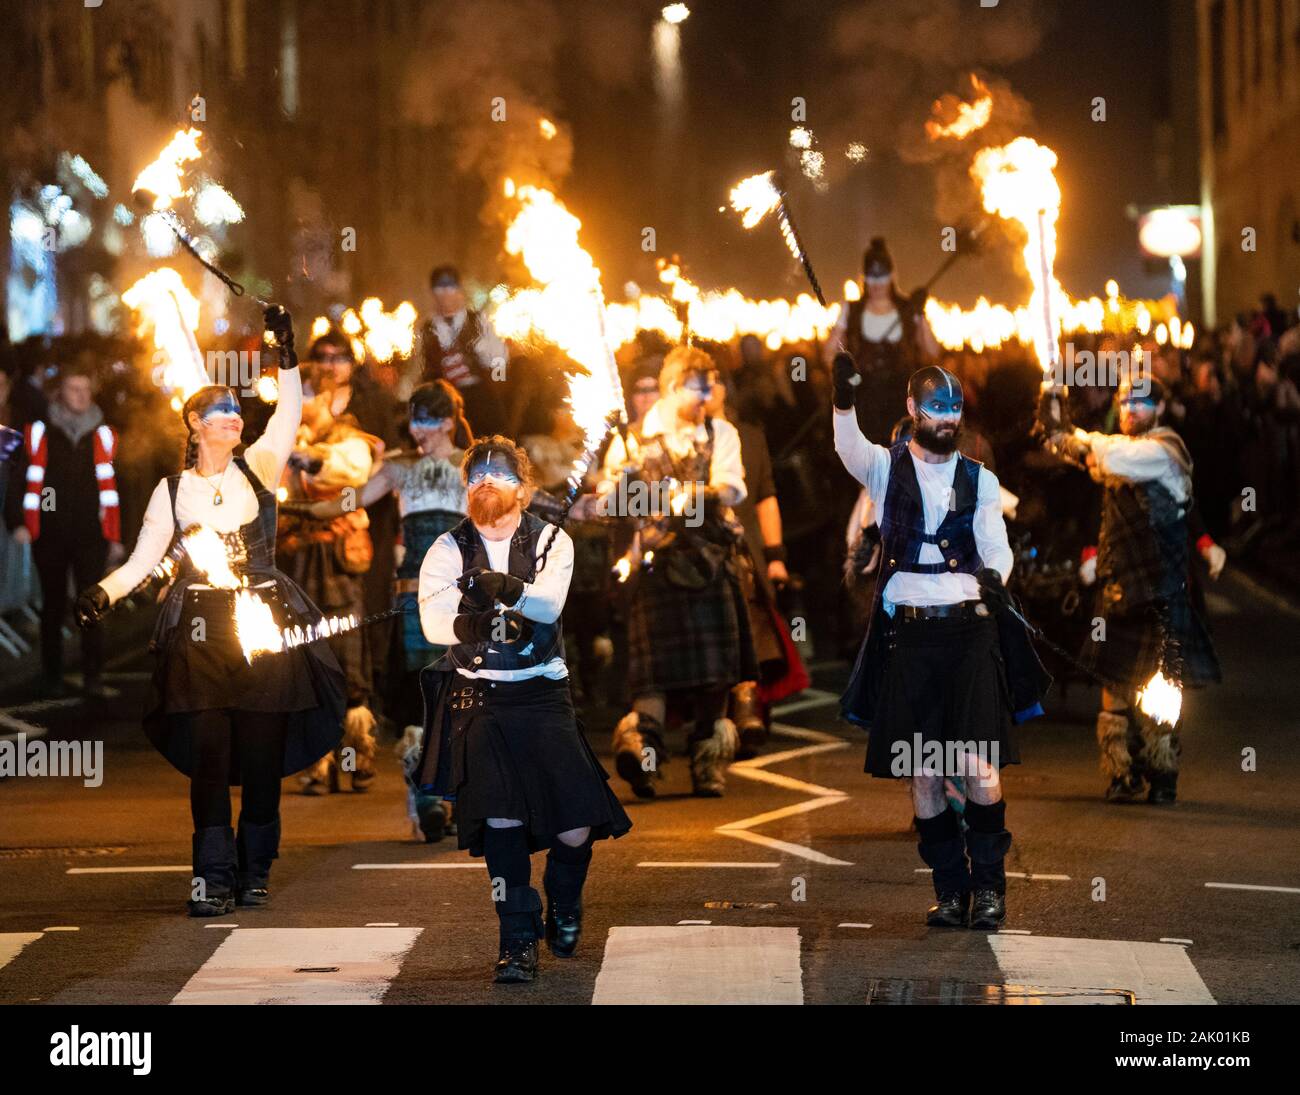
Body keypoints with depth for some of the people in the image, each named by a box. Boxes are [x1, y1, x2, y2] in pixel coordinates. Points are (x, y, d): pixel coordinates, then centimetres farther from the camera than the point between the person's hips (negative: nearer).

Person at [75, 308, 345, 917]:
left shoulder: (258, 469, 9)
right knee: (208, 752, -6)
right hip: (201, 631, 0)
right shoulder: (172, 490, 10)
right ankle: (214, 875, -5)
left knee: (263, 752, 1)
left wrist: (286, 355, -13)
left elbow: (288, 417, -4)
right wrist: (104, 594, -8)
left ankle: (254, 871, 12)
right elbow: (144, 559, 8)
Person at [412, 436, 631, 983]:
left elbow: (549, 603, -16)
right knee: (500, 818, -12)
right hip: (478, 697, 0)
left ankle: (564, 901, 26)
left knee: (576, 828, -5)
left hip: (542, 693, 0)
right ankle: (518, 939, -2)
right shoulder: (449, 550, 3)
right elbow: (433, 622, -11)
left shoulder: (552, 542, 3)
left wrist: (509, 590, -31)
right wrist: (467, 622, -27)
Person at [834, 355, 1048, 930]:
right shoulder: (886, 468, 9)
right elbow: (850, 448, -13)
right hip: (907, 631, 0)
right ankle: (949, 888, 11)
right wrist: (843, 402, -33)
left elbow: (997, 545, 7)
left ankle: (988, 883, -1)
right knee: (922, 773, 2)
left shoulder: (980, 480, 14)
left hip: (970, 628, 0)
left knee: (978, 762, -11)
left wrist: (993, 575, -16)